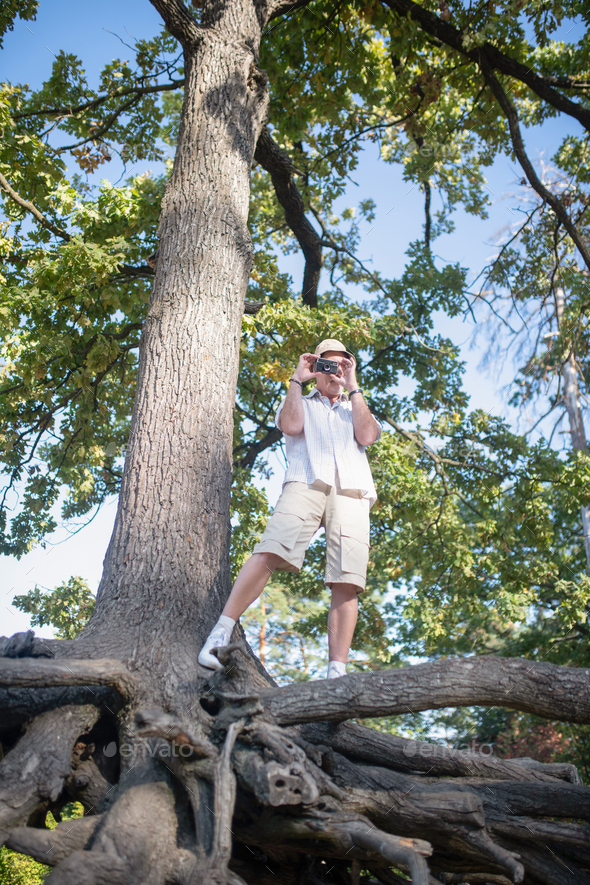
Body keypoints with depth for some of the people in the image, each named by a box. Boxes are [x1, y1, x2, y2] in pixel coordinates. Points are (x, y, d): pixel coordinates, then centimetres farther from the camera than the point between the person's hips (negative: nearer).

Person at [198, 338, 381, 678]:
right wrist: (297, 380, 15)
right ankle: (221, 632, -25)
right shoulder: (301, 404, 30)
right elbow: (291, 426, 5)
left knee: (347, 582, -12)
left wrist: (353, 387, 14)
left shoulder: (356, 408, 34)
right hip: (306, 484, -1)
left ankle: (337, 671, -15)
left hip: (352, 493, 2)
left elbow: (366, 436, 10)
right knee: (269, 552, -25)